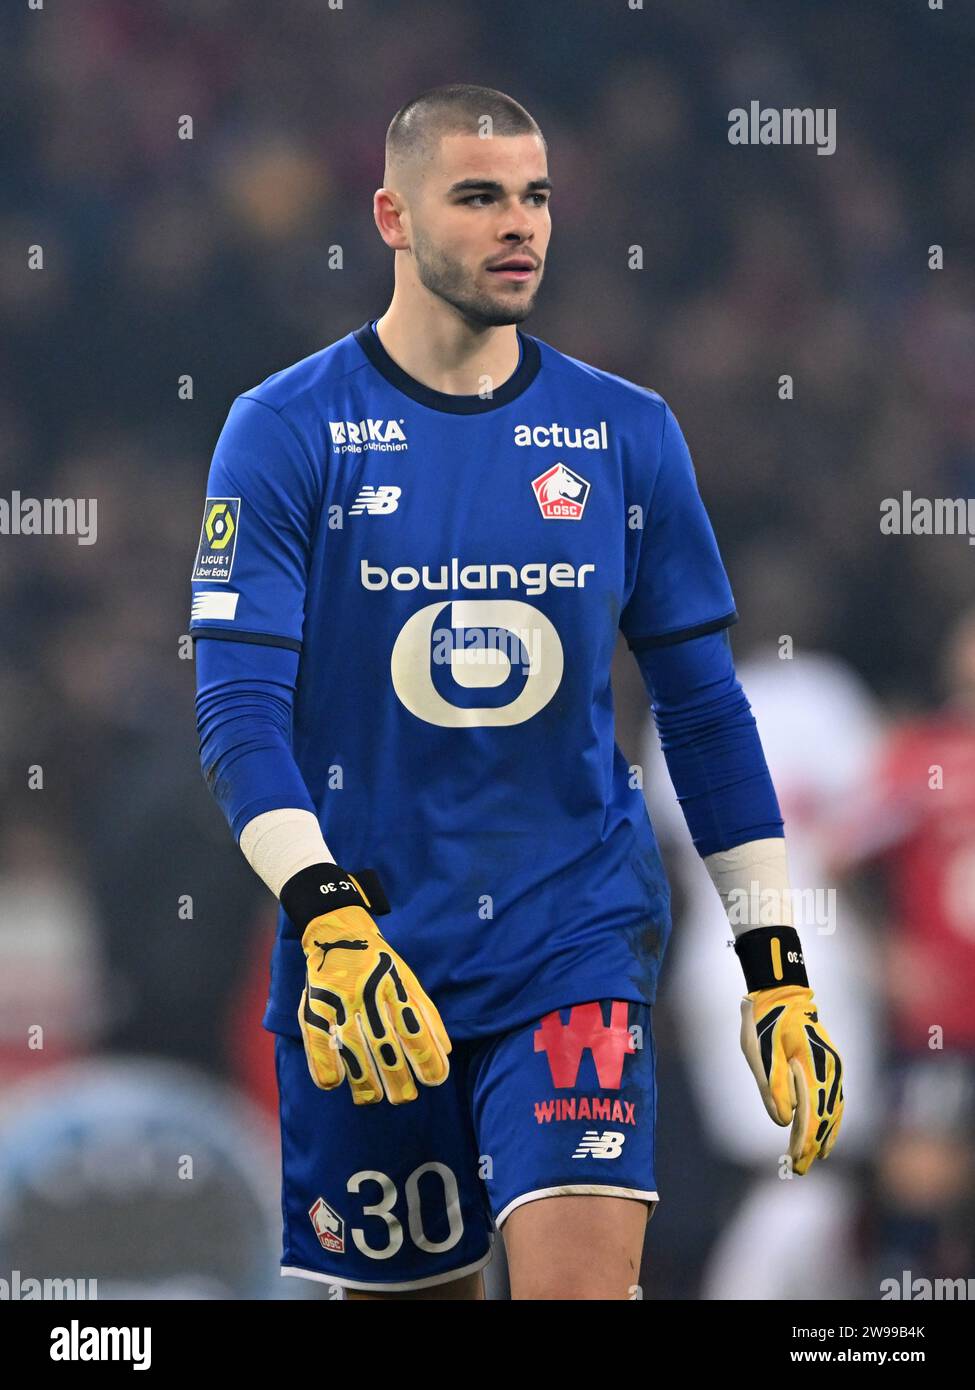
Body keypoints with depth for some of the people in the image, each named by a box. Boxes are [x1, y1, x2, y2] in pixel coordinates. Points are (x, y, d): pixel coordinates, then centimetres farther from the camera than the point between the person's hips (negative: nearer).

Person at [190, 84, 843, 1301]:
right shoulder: (287, 432, -3)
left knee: (581, 1279, -18)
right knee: (406, 1287, 8)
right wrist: (329, 924, -24)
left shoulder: (625, 434, 5)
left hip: (576, 937, 1)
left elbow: (705, 711, 10)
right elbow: (238, 708, -9)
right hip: (367, 962, -1)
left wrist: (777, 972, 6)